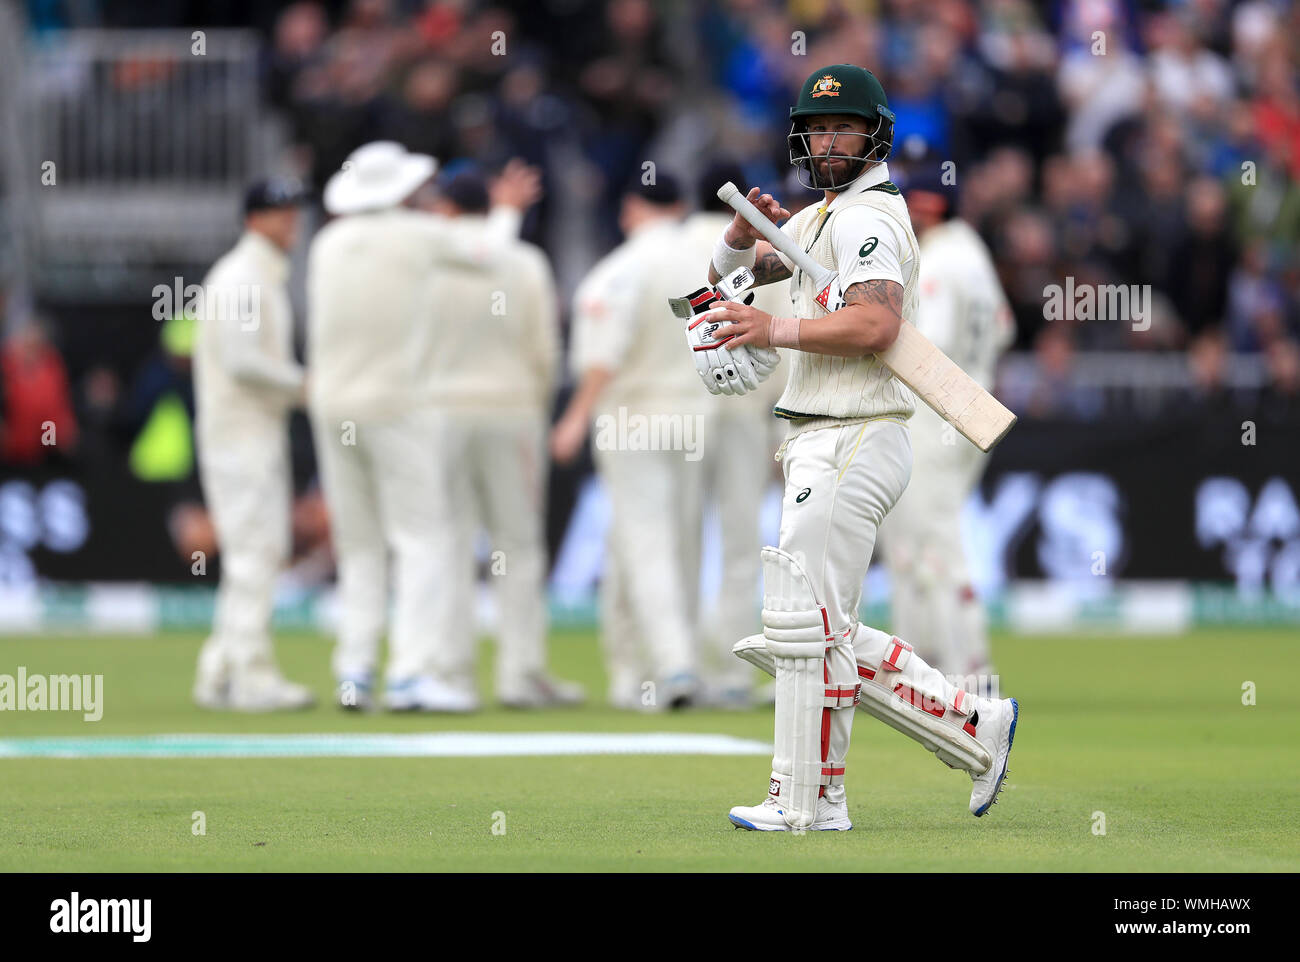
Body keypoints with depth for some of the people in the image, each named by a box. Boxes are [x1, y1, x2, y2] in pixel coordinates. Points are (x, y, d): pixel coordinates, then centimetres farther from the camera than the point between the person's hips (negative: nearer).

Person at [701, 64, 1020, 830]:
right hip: (820, 448, 11)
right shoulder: (821, 218, 20)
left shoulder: (866, 217, -12)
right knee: (829, 632, 12)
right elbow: (728, 275, 23)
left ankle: (806, 802, -1)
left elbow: (876, 324, -27)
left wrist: (777, 331, -23)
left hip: (854, 444, -11)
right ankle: (974, 728, 14)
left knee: (808, 624, -7)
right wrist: (746, 232, 2)